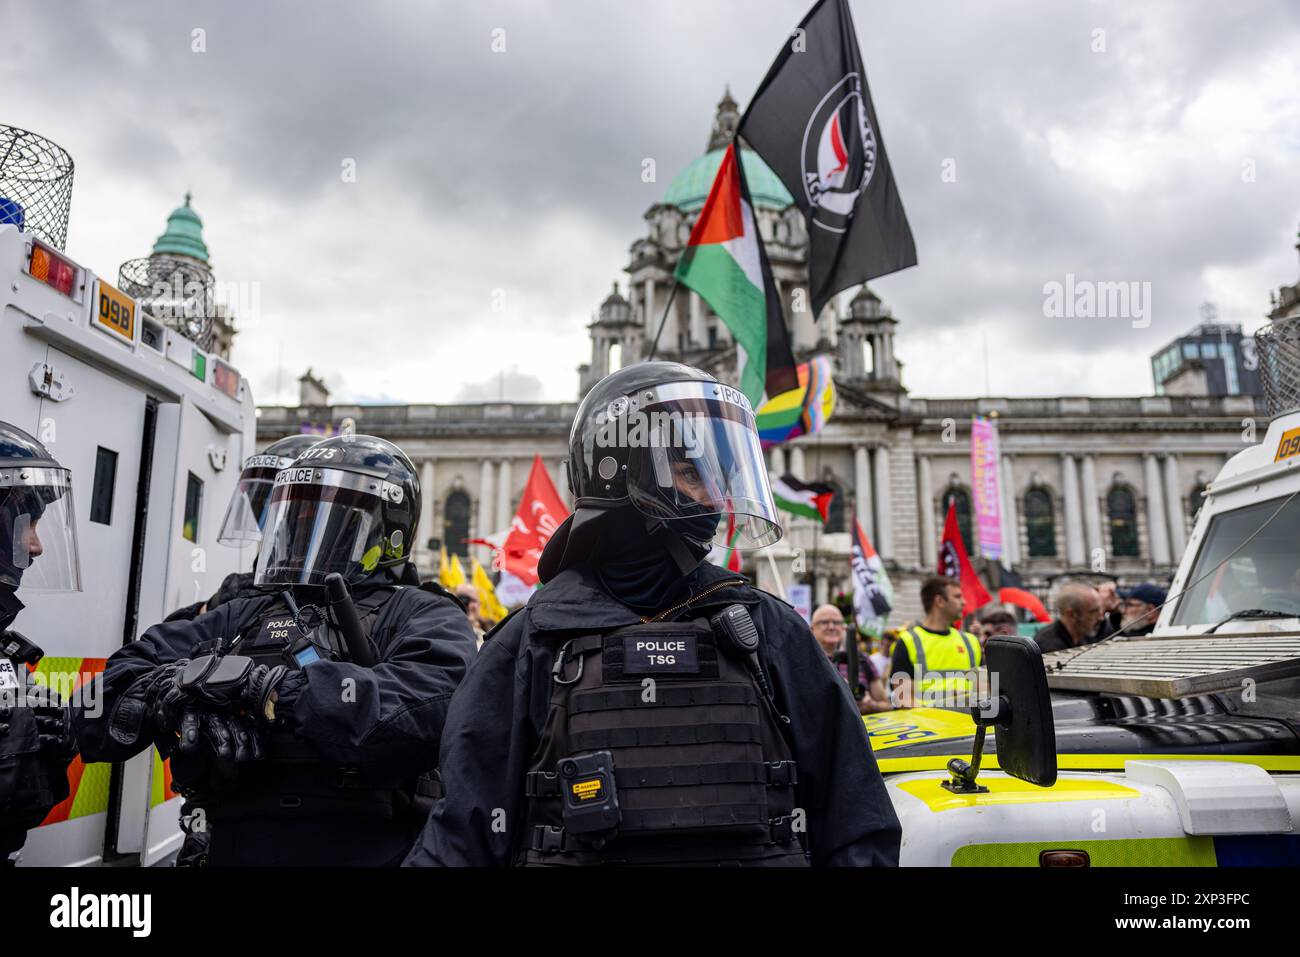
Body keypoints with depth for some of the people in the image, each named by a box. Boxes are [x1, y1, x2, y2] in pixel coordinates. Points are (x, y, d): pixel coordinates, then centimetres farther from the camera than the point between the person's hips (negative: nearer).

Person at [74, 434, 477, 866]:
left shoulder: (421, 615, -2)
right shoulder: (243, 616, 14)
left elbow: (425, 705, -22)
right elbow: (120, 678, 7)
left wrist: (268, 686, -22)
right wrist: (164, 690, -15)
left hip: (365, 850, -4)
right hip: (233, 849, 4)